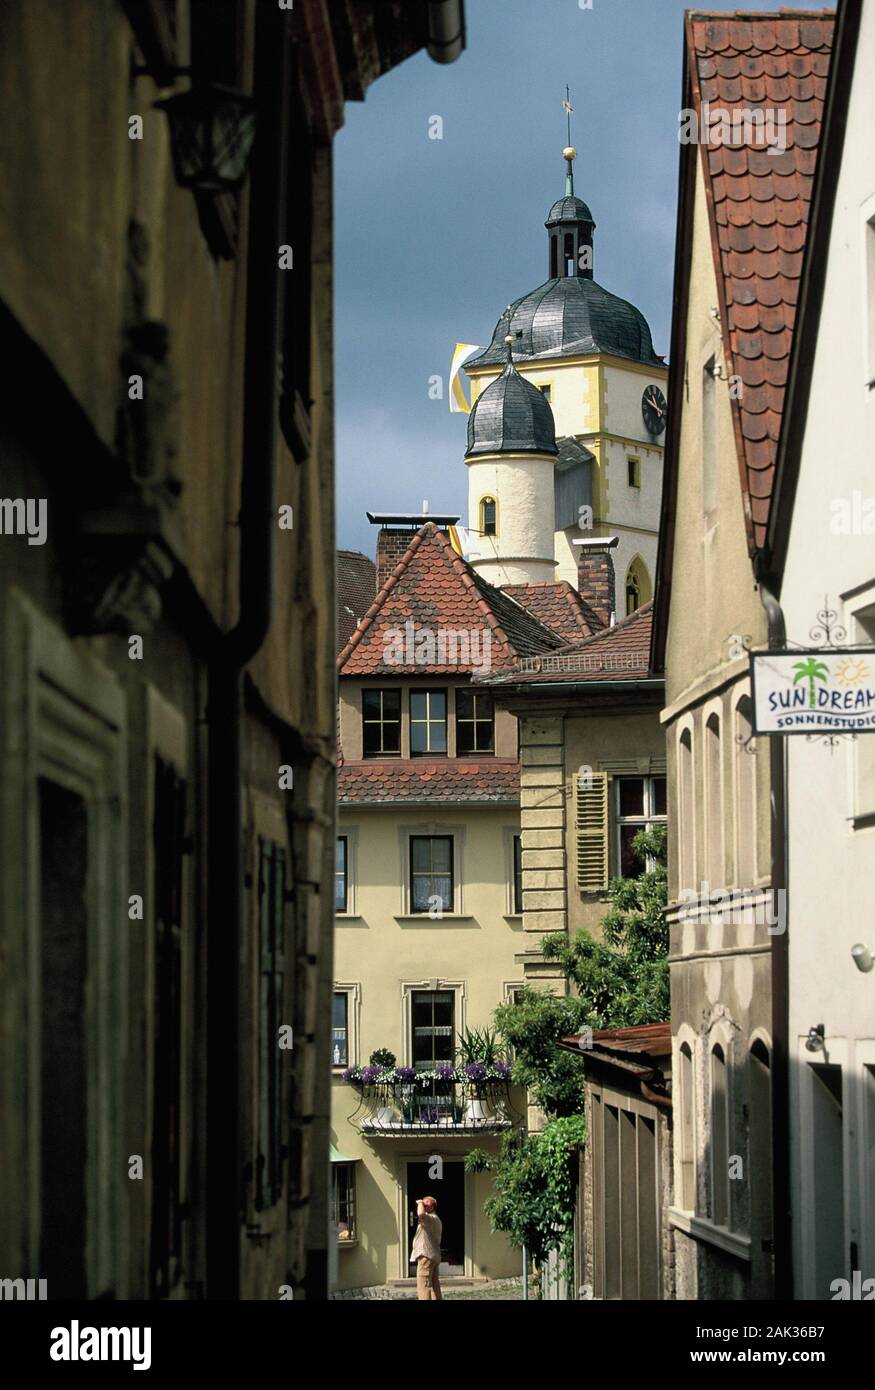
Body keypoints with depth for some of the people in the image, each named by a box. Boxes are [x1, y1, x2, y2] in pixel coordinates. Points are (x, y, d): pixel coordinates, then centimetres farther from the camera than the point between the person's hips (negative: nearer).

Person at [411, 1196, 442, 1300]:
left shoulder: (432, 1218, -12)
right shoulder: (435, 1220, 22)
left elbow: (420, 1214, -32)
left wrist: (420, 1203, -16)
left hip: (426, 1256, -11)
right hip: (434, 1257, 11)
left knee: (423, 1286, -15)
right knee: (434, 1286, 11)